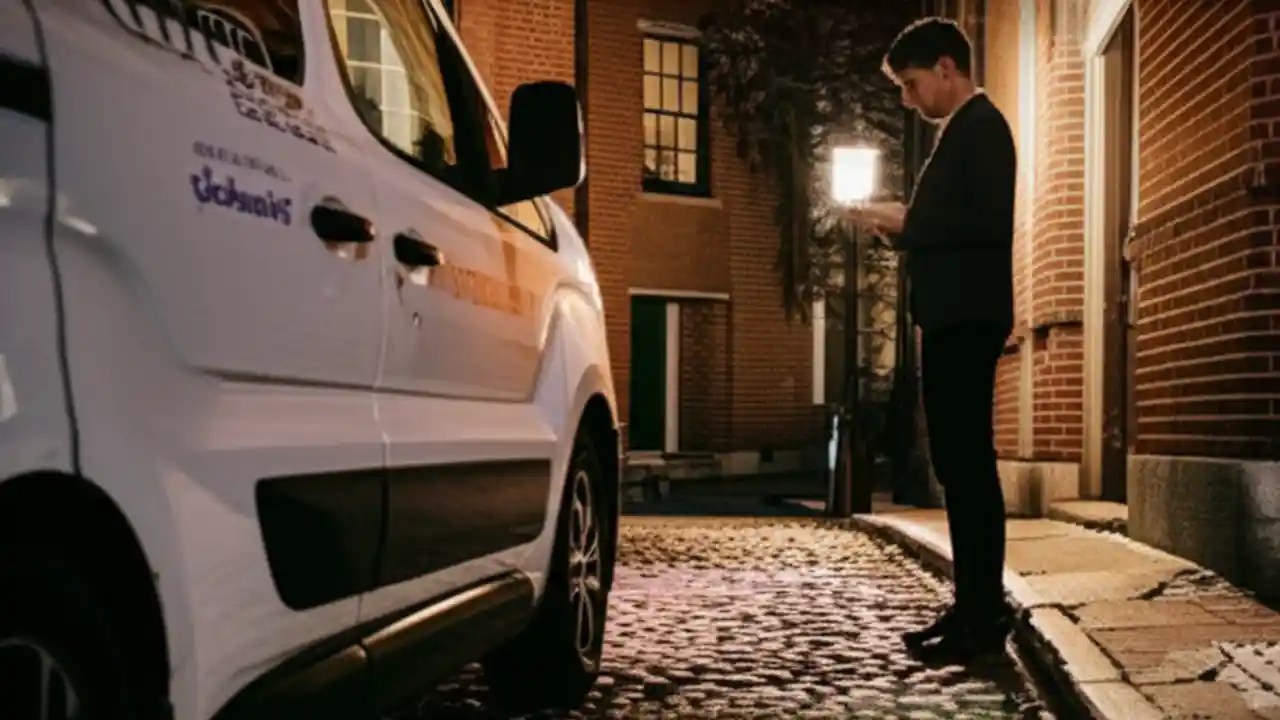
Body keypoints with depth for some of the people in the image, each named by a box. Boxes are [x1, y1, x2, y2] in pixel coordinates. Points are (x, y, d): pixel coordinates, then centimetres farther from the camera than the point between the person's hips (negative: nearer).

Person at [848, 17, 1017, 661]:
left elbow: (990, 222, -20)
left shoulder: (981, 125, -8)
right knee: (958, 463, 10)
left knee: (969, 462, -9)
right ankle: (974, 608, 16)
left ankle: (985, 621, -5)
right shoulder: (960, 131, 21)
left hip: (967, 318, -10)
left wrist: (907, 222, -13)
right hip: (953, 317, 10)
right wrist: (903, 229, 9)